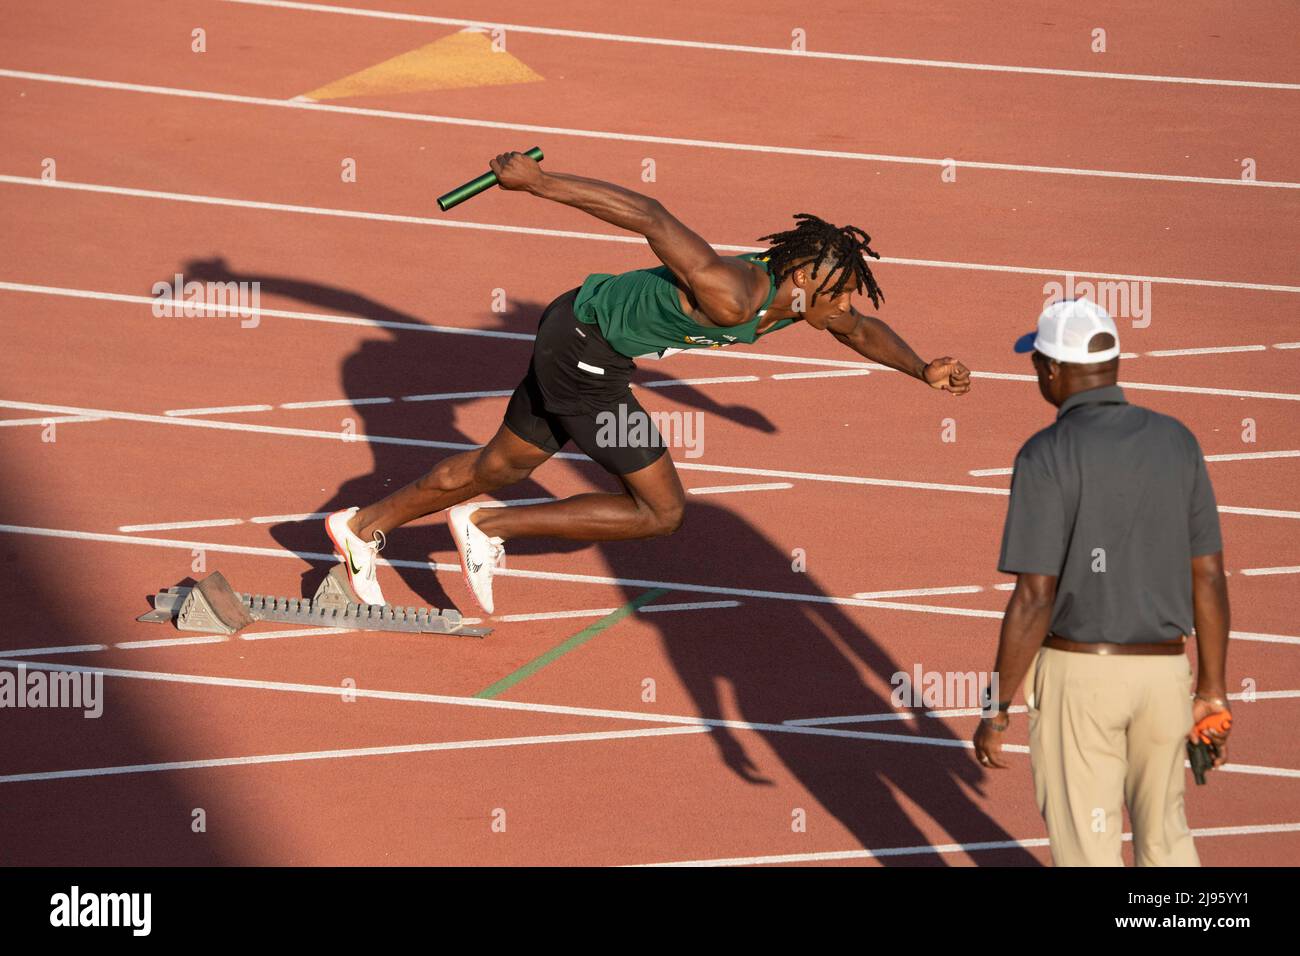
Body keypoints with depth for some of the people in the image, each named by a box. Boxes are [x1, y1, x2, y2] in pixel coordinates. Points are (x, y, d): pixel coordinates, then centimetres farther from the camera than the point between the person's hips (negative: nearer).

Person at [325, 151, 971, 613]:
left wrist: (923, 370, 8)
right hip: (582, 351, -9)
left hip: (576, 335, 9)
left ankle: (362, 528, 37)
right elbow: (649, 217, -32)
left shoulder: (801, 297, -4)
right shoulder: (731, 296, -31)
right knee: (661, 512, -2)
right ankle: (485, 527, 3)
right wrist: (536, 183, -28)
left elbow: (861, 330, 19)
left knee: (504, 467, 24)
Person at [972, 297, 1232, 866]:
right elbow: (1209, 575, 4)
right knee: (1164, 838, 23)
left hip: (1077, 674, -5)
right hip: (1163, 671, 5)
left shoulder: (1047, 455, -15)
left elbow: (1034, 599, -18)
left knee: (1087, 854, 5)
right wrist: (1213, 691, 12)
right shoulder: (1176, 441, 2)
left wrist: (997, 713, -10)